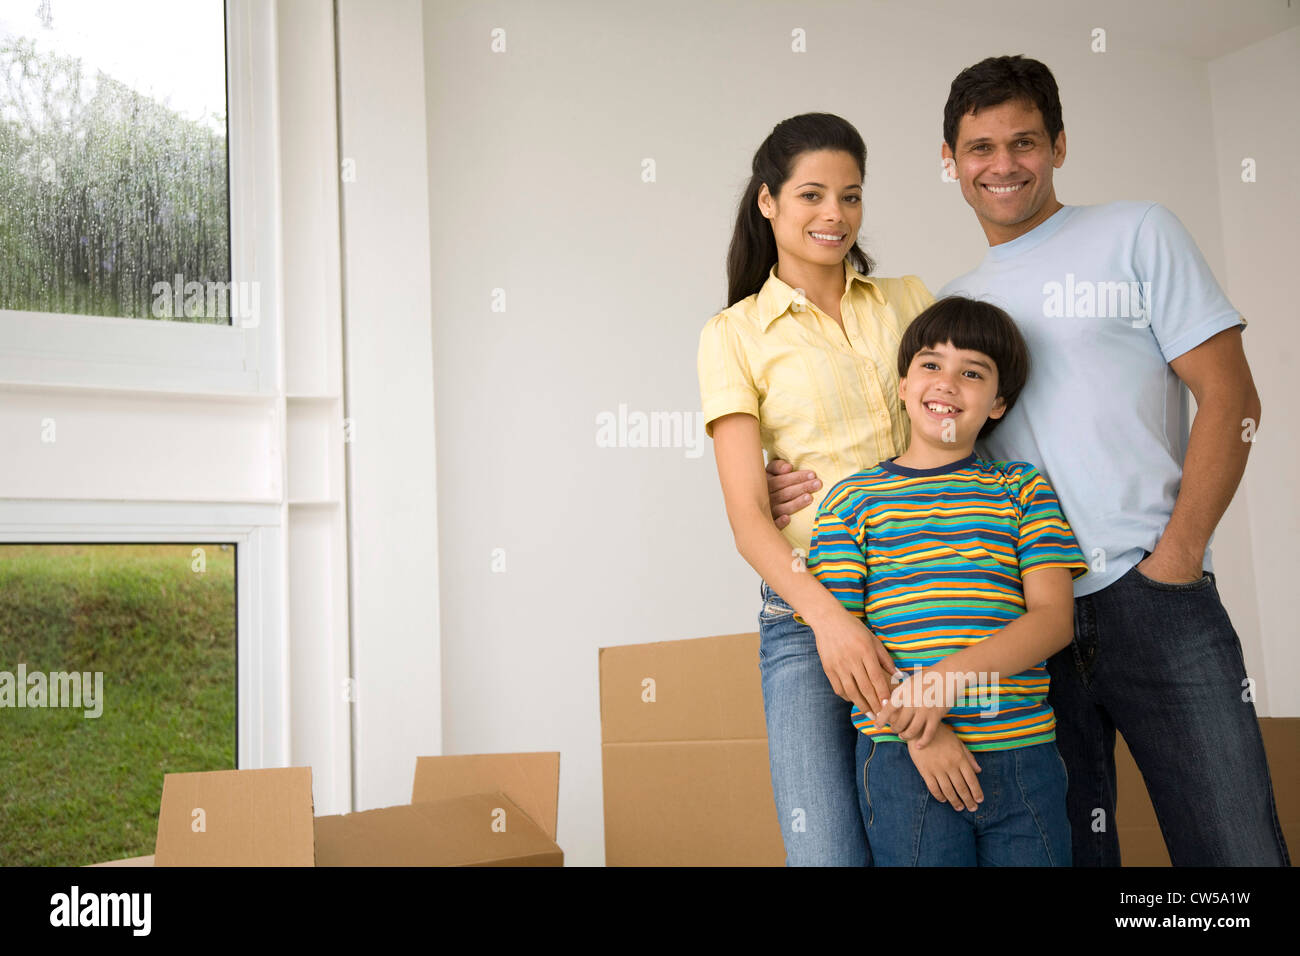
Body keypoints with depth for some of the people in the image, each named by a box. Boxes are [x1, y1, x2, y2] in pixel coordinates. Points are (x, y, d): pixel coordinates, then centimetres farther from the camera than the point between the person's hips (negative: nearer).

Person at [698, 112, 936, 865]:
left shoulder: (910, 299, 12)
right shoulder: (735, 334, 3)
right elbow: (748, 513, -5)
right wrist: (826, 613, -21)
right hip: (810, 611, -3)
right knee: (830, 852, -10)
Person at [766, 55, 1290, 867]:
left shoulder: (1136, 235, 7)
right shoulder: (950, 304, 18)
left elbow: (1230, 398, 0)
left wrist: (1175, 558, -10)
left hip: (1153, 601, -3)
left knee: (1235, 848, -5)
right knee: (1067, 847, 7)